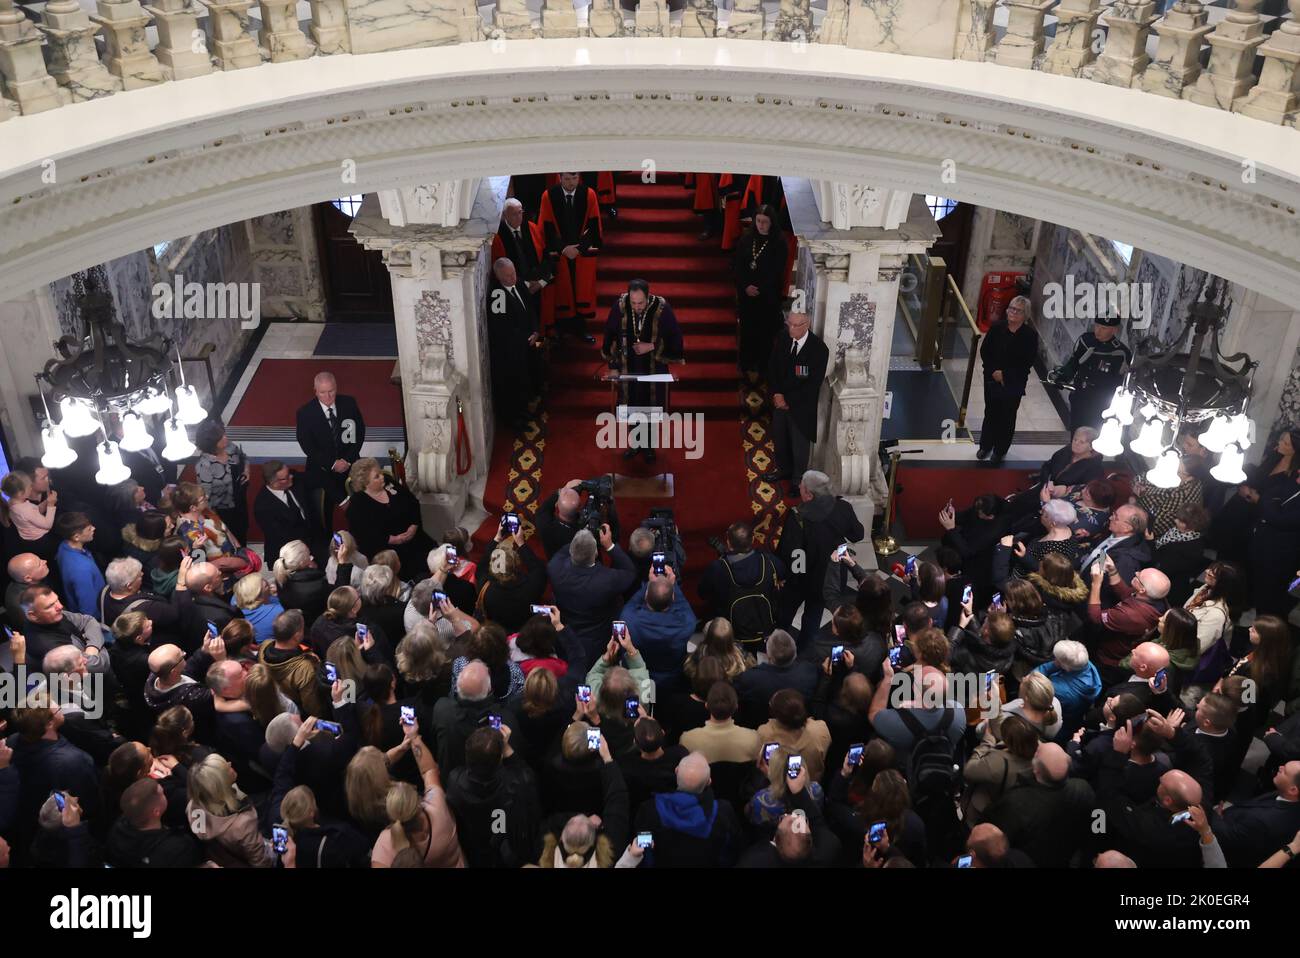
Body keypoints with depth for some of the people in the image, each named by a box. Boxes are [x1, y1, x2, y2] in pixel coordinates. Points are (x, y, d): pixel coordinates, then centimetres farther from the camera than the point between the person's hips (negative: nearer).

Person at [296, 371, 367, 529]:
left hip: (350, 465, 2)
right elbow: (308, 446, -12)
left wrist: (348, 459, -12)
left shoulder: (349, 403, -7)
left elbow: (360, 432, -3)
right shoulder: (305, 413, -14)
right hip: (321, 471, -2)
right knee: (322, 515, 7)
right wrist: (332, 464, -15)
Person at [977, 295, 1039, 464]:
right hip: (992, 379, 3)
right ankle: (986, 446, 32)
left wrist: (1005, 374, -17)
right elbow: (984, 351, -1)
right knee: (990, 412, 16)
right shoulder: (997, 328, -5)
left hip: (1014, 384, -2)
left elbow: (1028, 362, -13)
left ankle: (1000, 450, 22)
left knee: (1007, 417, 8)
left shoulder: (1030, 335, -12)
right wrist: (994, 371, -13)